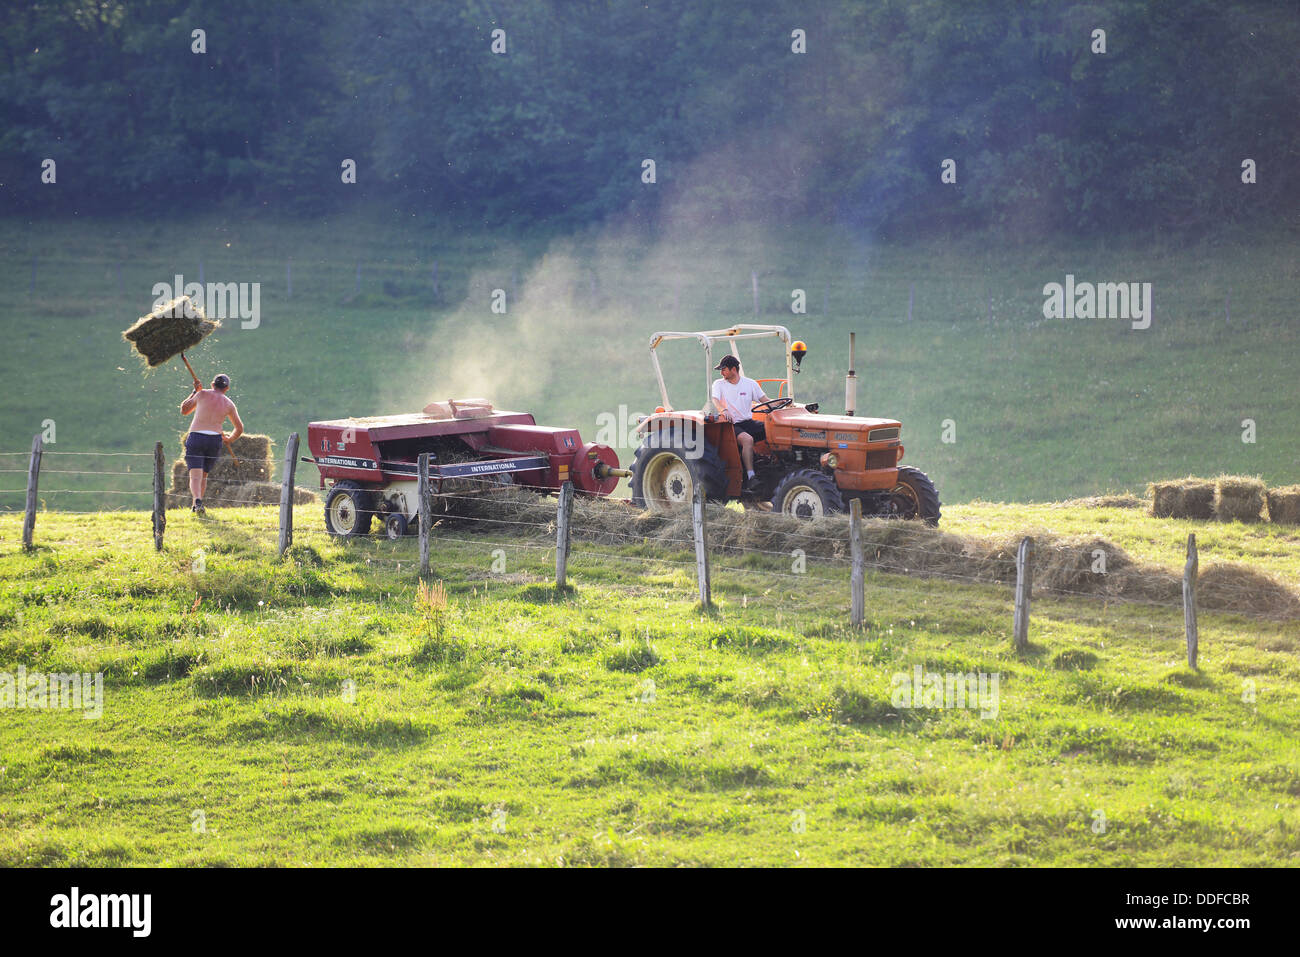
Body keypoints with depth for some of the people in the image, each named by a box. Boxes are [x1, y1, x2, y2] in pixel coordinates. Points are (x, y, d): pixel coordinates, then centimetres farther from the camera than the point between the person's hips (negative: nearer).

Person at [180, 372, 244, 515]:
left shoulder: (202, 394, 6)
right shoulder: (229, 404, 11)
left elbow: (184, 410, 19)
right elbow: (240, 429, 20)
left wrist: (195, 391, 28)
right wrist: (230, 439, 40)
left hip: (196, 437, -2)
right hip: (215, 439, 2)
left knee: (195, 476, -10)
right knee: (203, 475, 20)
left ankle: (198, 501, -34)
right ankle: (196, 507, 25)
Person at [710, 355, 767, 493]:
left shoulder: (750, 384, 11)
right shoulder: (719, 384, 5)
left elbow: (765, 401, 13)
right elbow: (714, 400, -13)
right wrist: (722, 410, -35)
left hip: (748, 422, 4)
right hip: (731, 425, -4)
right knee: (747, 439, -35)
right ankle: (750, 477, -41)